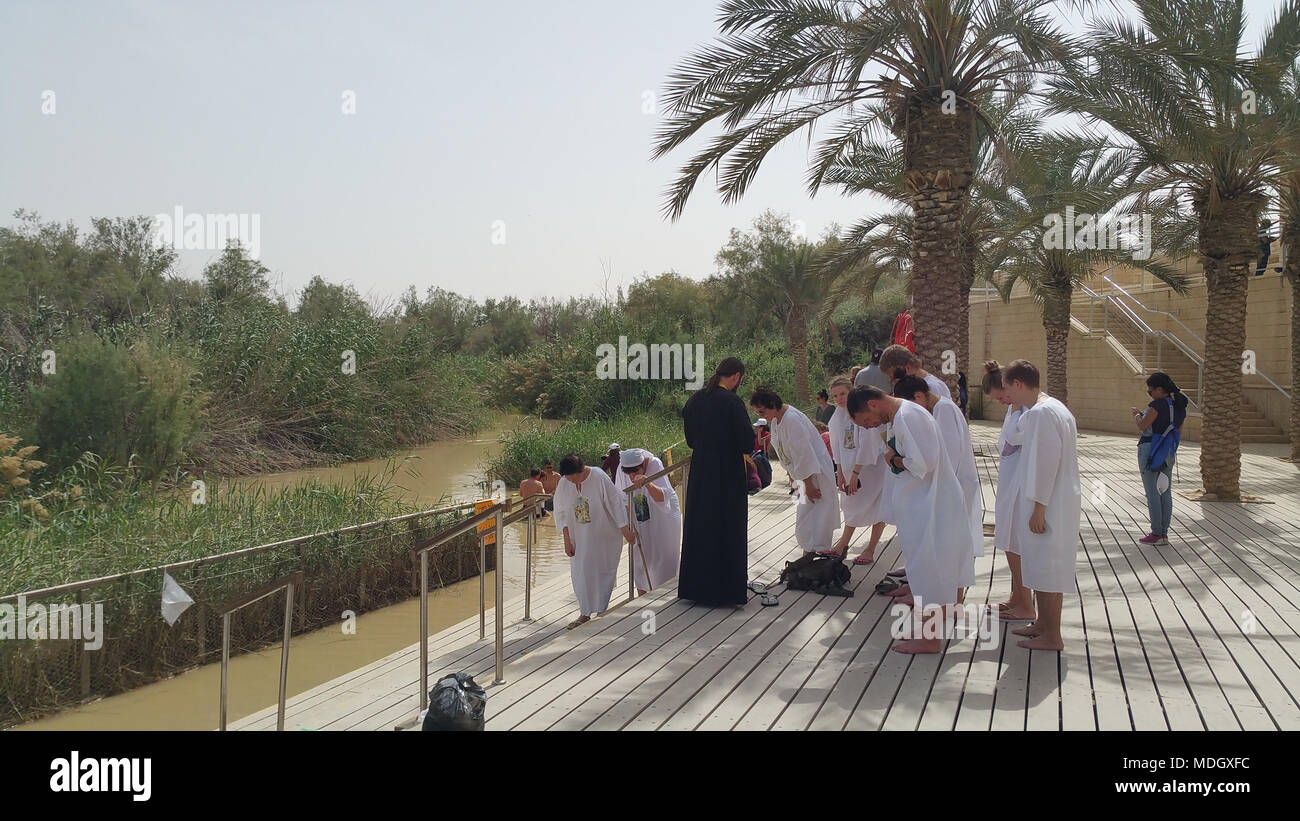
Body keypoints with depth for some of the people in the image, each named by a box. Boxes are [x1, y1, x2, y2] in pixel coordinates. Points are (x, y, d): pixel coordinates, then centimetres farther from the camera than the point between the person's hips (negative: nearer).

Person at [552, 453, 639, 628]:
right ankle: (585, 614, 18)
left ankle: (601, 612, 18)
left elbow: (616, 504, -13)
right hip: (580, 540, 3)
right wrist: (567, 541, -2)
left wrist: (626, 530, -11)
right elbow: (561, 514, 0)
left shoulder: (600, 478, -19)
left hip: (604, 537, -3)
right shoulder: (563, 485, -8)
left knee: (604, 573, 4)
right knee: (581, 574, 5)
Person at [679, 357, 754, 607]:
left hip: (699, 473, 6)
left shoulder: (694, 399, 3)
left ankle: (695, 587, 23)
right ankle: (727, 589, 11)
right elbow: (747, 443, -16)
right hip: (728, 476, -6)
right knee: (728, 530, 5)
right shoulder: (732, 402, -17)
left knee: (699, 527, 15)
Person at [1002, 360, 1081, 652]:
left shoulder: (1040, 413, -19)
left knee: (1045, 569, -1)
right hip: (1061, 501, 10)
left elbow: (1045, 463, -22)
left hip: (1047, 505, -10)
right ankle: (1043, 623, 31)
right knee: (1047, 569, 19)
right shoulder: (1056, 408, 14)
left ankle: (1051, 636, 7)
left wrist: (1039, 508, -19)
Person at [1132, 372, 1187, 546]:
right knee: (1165, 492, 11)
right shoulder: (1180, 406, 9)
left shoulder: (1157, 405, -17)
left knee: (1152, 492, -3)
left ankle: (1157, 534, -1)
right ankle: (1164, 533, 17)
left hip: (1150, 449, -8)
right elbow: (1179, 429, 19)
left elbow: (1142, 426, -15)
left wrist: (1138, 414, 7)